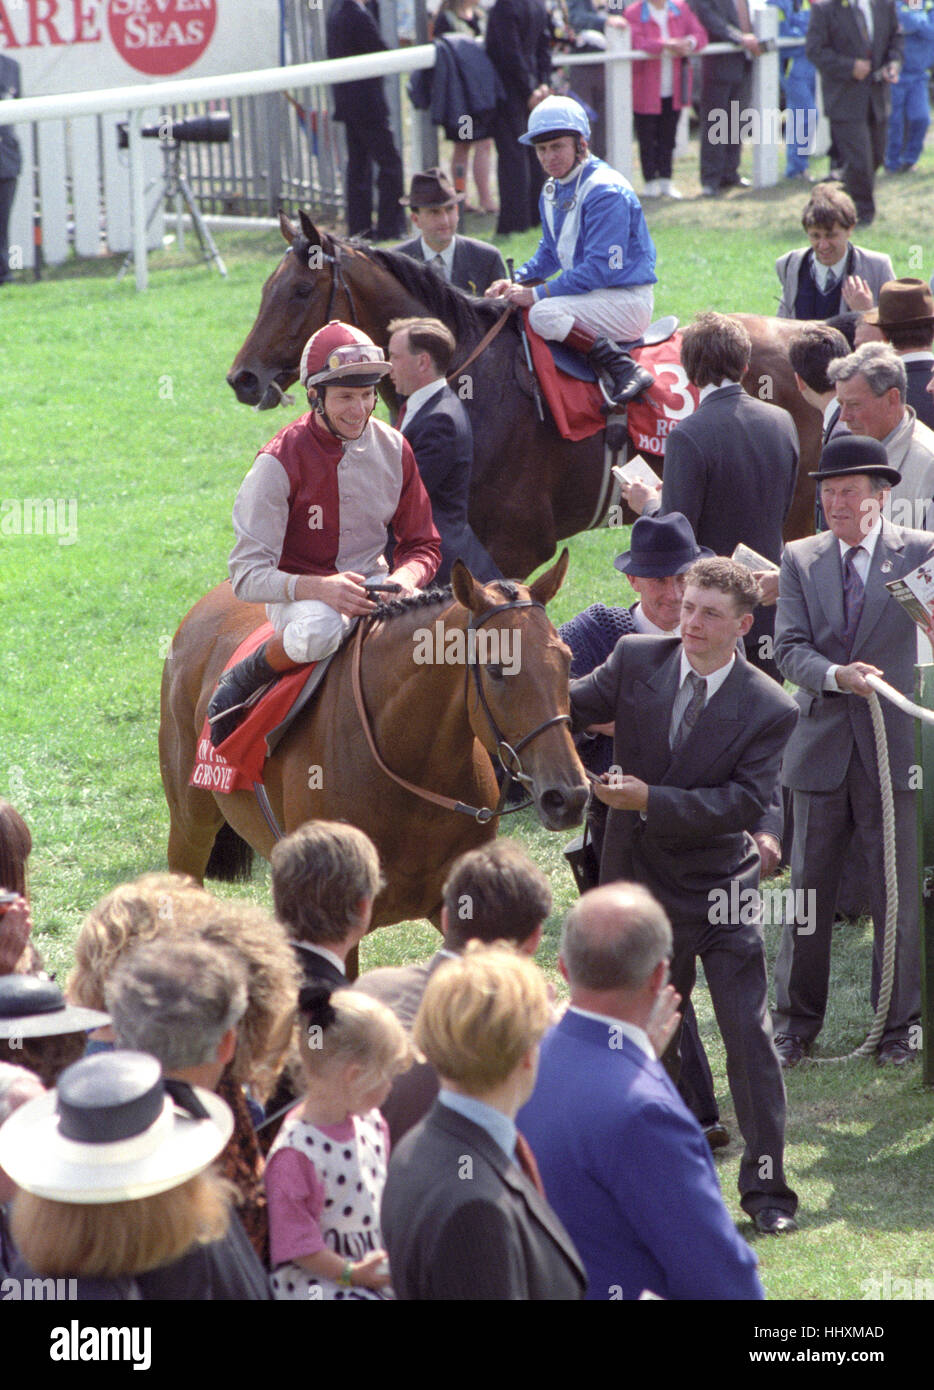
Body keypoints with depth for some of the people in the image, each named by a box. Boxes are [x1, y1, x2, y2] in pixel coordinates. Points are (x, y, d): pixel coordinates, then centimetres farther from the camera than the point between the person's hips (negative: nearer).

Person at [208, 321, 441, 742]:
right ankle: (244, 678, -11)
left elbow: (423, 544, 9)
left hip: (374, 585, 5)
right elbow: (247, 574, -17)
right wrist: (320, 588, -35)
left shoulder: (393, 450, 1)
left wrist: (404, 580, -16)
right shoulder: (280, 462, -14)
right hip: (298, 593, -4)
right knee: (318, 630, -42)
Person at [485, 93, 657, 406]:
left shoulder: (605, 191, -19)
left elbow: (600, 269, -23)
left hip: (626, 301, -10)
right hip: (590, 294, 10)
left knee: (544, 314, -30)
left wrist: (538, 294, -22)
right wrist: (516, 282, 2)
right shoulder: (552, 192, 12)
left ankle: (622, 369, -27)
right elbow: (550, 253, 23)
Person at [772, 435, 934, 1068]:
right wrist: (836, 675, -20)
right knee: (809, 890, 8)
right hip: (822, 745, 2)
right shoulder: (801, 559, 5)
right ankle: (796, 1021, 20)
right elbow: (789, 648, -3)